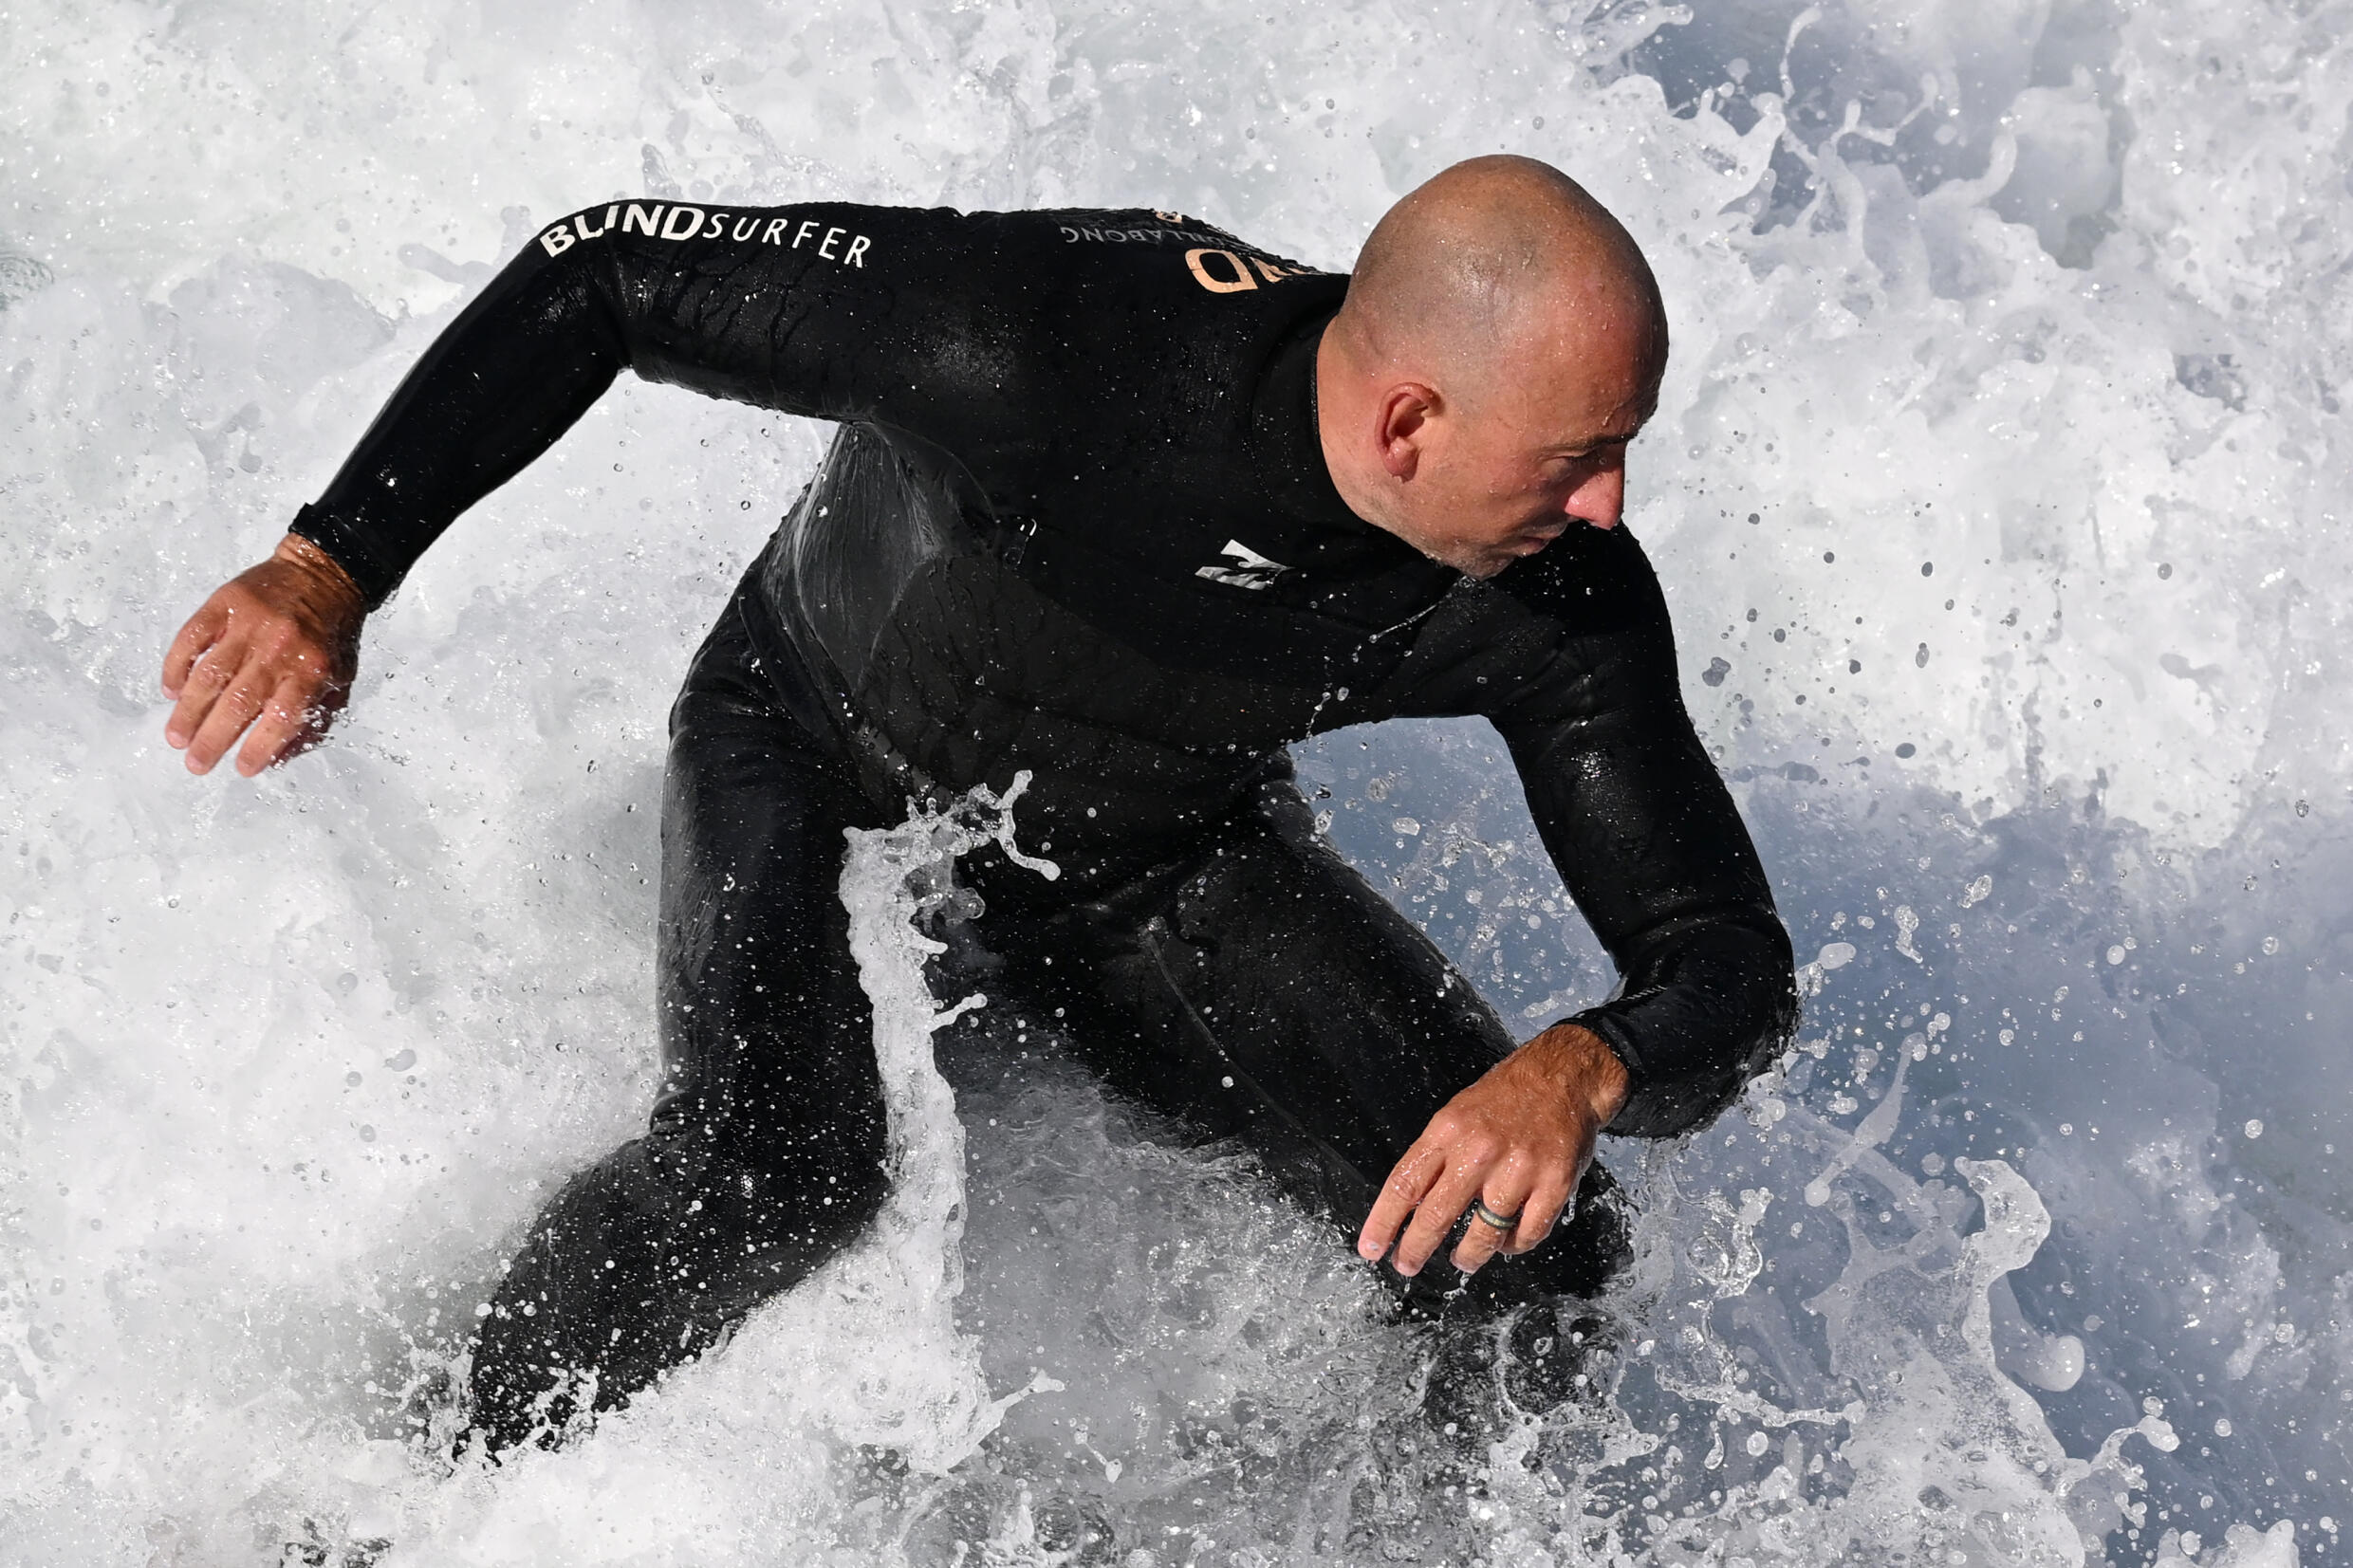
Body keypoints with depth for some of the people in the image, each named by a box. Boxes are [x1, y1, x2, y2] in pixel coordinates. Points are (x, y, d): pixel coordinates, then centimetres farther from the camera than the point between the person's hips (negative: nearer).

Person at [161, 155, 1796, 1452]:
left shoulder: (1564, 598, -27)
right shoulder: (1054, 337, -39)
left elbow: (1733, 967, -22)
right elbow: (604, 272, -29)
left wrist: (1582, 1069, -46)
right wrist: (327, 573, -34)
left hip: (1160, 855, 3)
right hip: (820, 751, -3)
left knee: (1526, 1247, -14)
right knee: (775, 1176, -31)